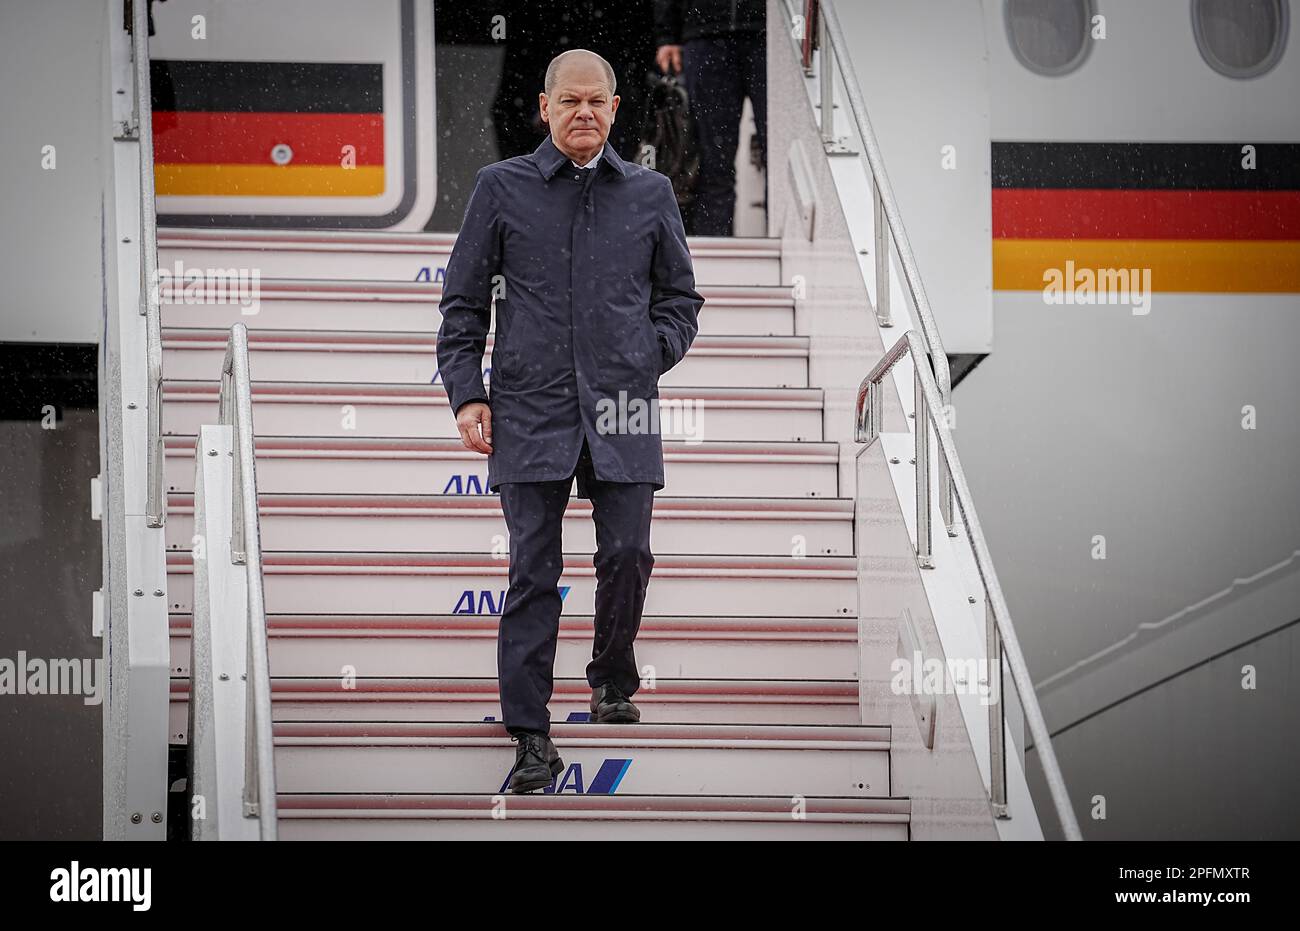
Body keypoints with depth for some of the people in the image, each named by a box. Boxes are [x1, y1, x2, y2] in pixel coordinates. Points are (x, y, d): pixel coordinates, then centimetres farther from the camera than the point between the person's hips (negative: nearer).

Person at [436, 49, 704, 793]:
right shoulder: (502, 188, 5)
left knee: (628, 555, -2)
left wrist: (649, 360, 3)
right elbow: (464, 301, 8)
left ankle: (613, 678, 27)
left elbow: (681, 299, 19)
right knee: (534, 571, -3)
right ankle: (531, 737, 1)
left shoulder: (650, 194, 9)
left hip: (622, 410, 1)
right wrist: (467, 395, 1)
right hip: (531, 408, -1)